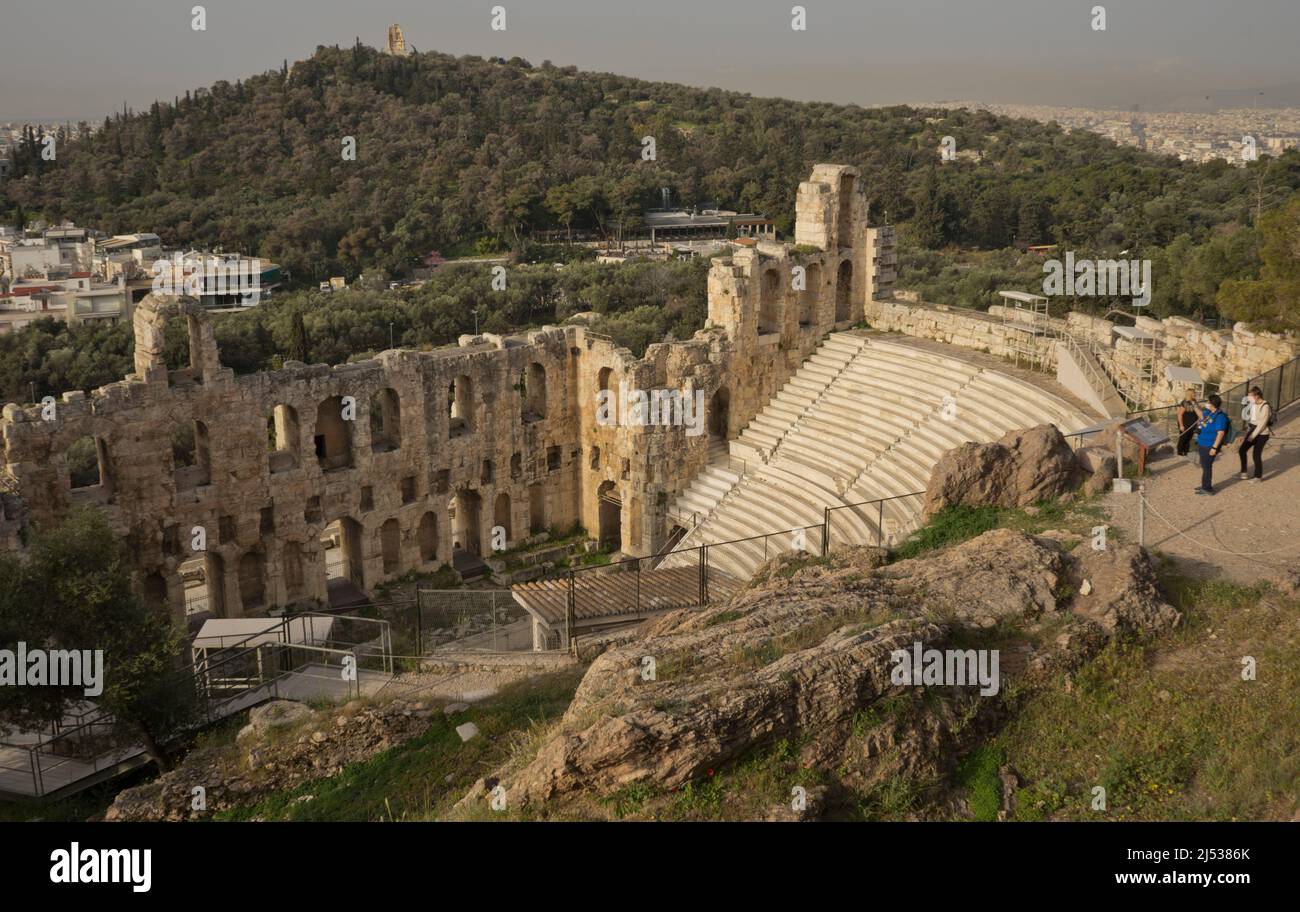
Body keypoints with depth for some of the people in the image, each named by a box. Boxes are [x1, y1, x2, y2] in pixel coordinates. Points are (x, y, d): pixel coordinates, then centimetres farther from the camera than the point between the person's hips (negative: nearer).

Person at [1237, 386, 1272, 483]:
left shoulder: (1265, 407, -21)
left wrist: (1253, 436, -19)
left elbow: (1262, 424, -21)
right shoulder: (1253, 404, 3)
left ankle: (1258, 477, 15)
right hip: (1252, 431, 8)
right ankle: (1243, 472, 22)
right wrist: (1246, 433, 13)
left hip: (1261, 434, -8)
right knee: (1242, 450, 8)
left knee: (1256, 455, -1)